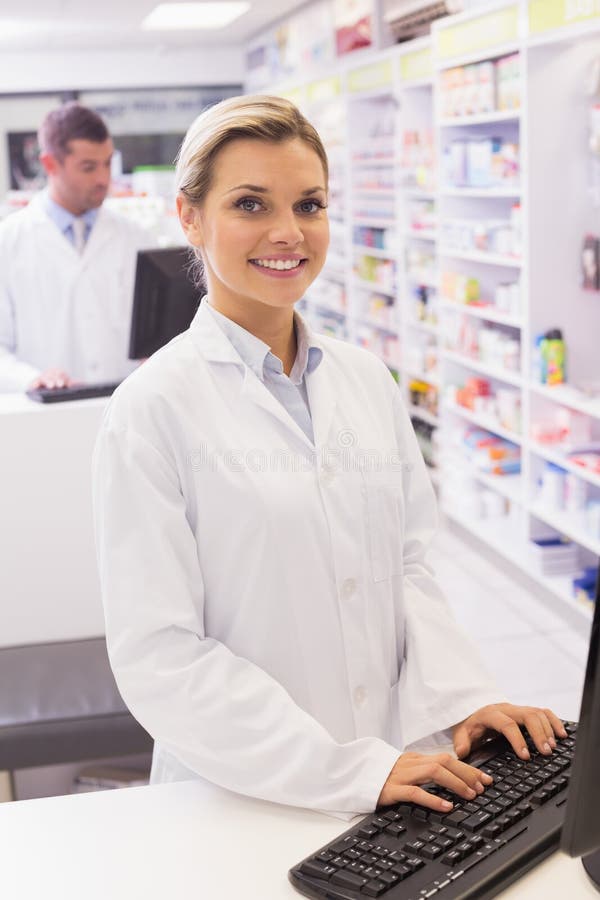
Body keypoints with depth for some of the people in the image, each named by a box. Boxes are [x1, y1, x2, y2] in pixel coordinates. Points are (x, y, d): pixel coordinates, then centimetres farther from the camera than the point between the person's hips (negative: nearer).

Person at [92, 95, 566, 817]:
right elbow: (159, 658, -14)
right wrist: (352, 770, -19)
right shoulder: (155, 407, -11)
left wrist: (463, 697, -7)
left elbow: (406, 568, 10)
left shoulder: (368, 381, 7)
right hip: (244, 799, -3)